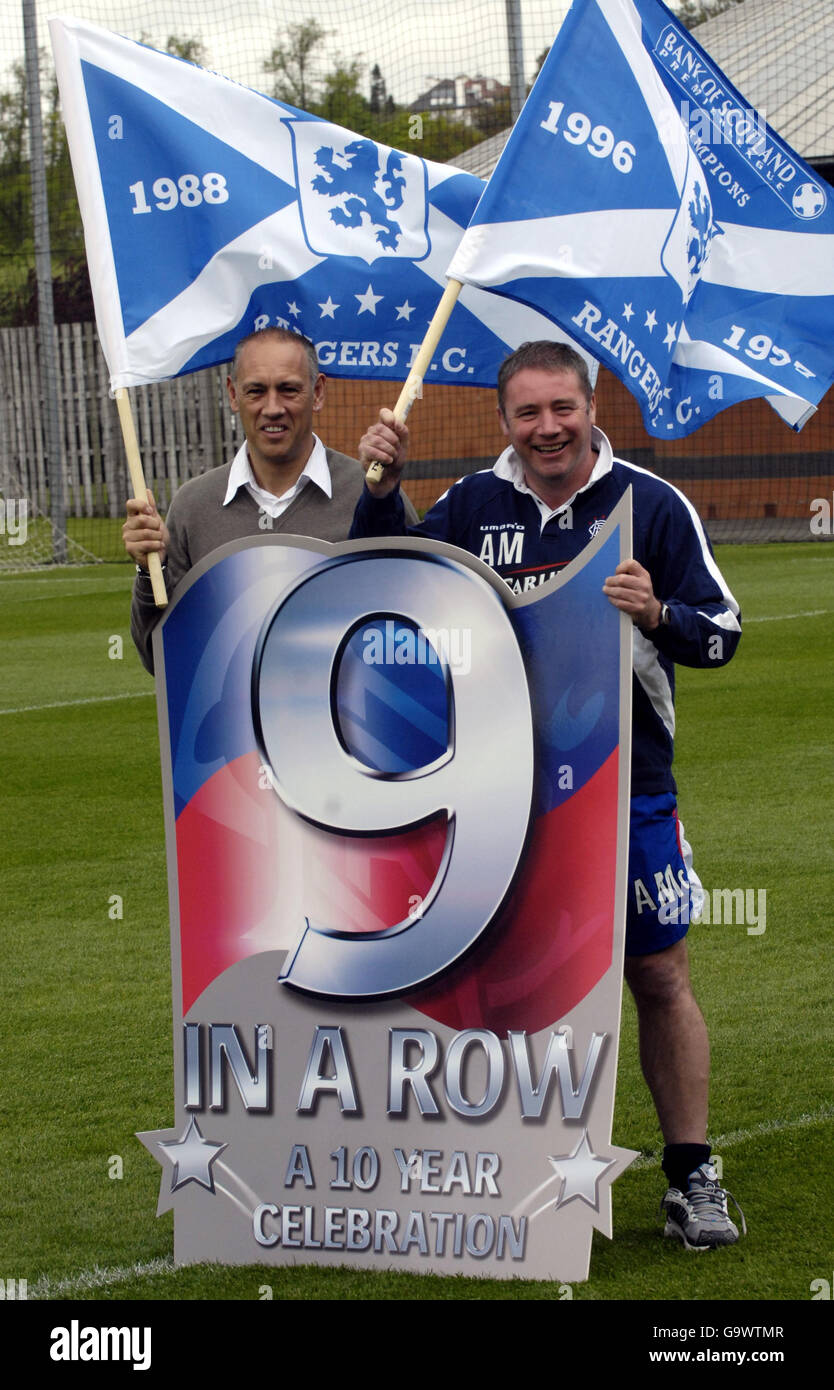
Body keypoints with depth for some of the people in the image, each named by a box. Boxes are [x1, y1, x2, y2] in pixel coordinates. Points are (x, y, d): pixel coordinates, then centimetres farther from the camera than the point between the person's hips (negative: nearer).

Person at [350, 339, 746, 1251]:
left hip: (628, 783, -2)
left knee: (660, 978, 3)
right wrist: (381, 487, -5)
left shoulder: (648, 504, -2)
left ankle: (691, 1176, 12)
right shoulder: (473, 508, 3)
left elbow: (722, 633, -1)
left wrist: (657, 614, -22)